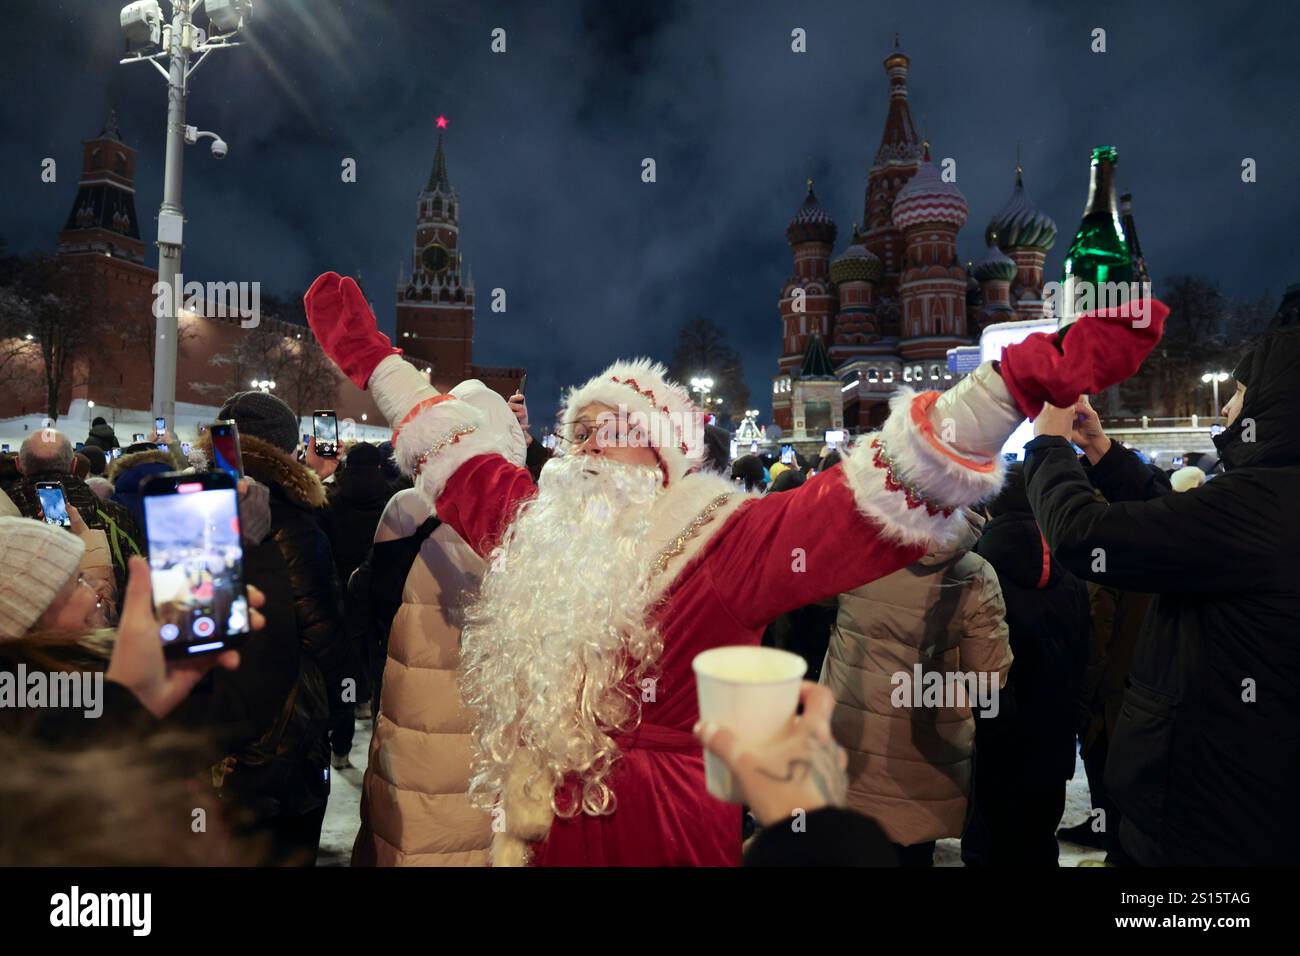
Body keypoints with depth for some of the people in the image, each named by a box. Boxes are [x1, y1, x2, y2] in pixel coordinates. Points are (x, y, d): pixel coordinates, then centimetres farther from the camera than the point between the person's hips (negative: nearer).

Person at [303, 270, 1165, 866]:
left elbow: (887, 494, -25)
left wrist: (1025, 380, -35)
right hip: (540, 838, 5)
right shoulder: (535, 527, 1)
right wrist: (370, 355, 23)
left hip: (667, 838, -5)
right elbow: (449, 444, 14)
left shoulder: (722, 545, -16)